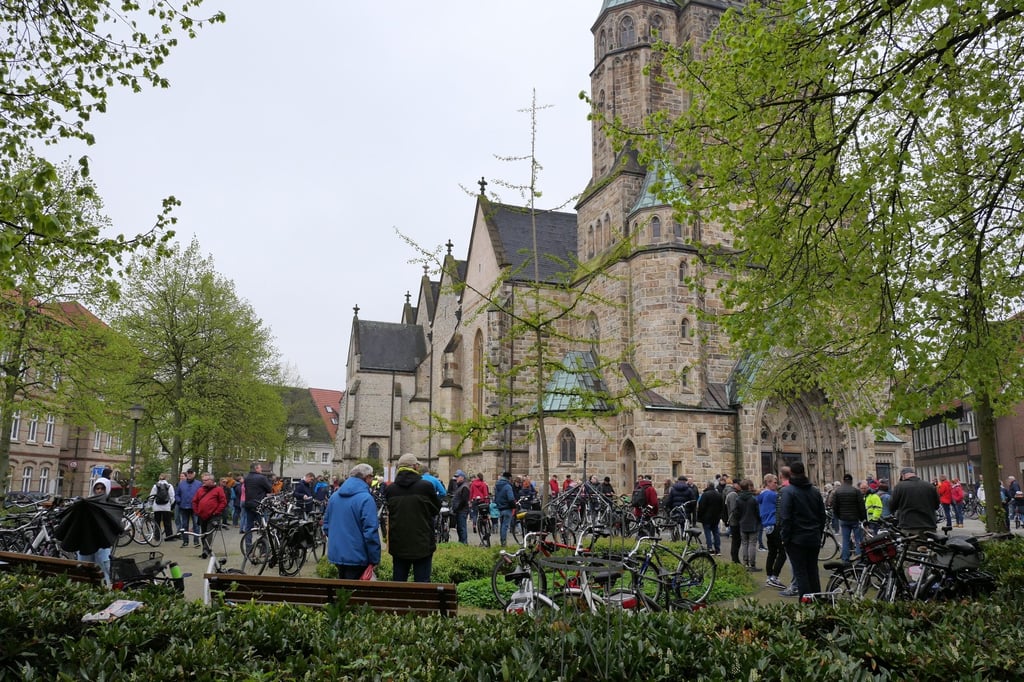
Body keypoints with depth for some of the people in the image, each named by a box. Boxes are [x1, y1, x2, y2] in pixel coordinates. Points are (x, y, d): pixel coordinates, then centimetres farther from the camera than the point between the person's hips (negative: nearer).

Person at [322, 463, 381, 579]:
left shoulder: (334, 496, 7)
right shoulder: (366, 498, -17)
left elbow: (326, 524, 15)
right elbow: (370, 531, -21)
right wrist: (375, 559, -14)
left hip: (336, 554, 7)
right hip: (356, 557, -7)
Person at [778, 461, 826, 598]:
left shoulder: (787, 491, -12)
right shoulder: (815, 491, 8)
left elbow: (784, 517, -16)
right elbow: (822, 516, 13)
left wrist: (785, 538, -9)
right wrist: (819, 534, 19)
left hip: (797, 540, -6)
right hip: (814, 539, 6)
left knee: (800, 571, 0)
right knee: (813, 570, 14)